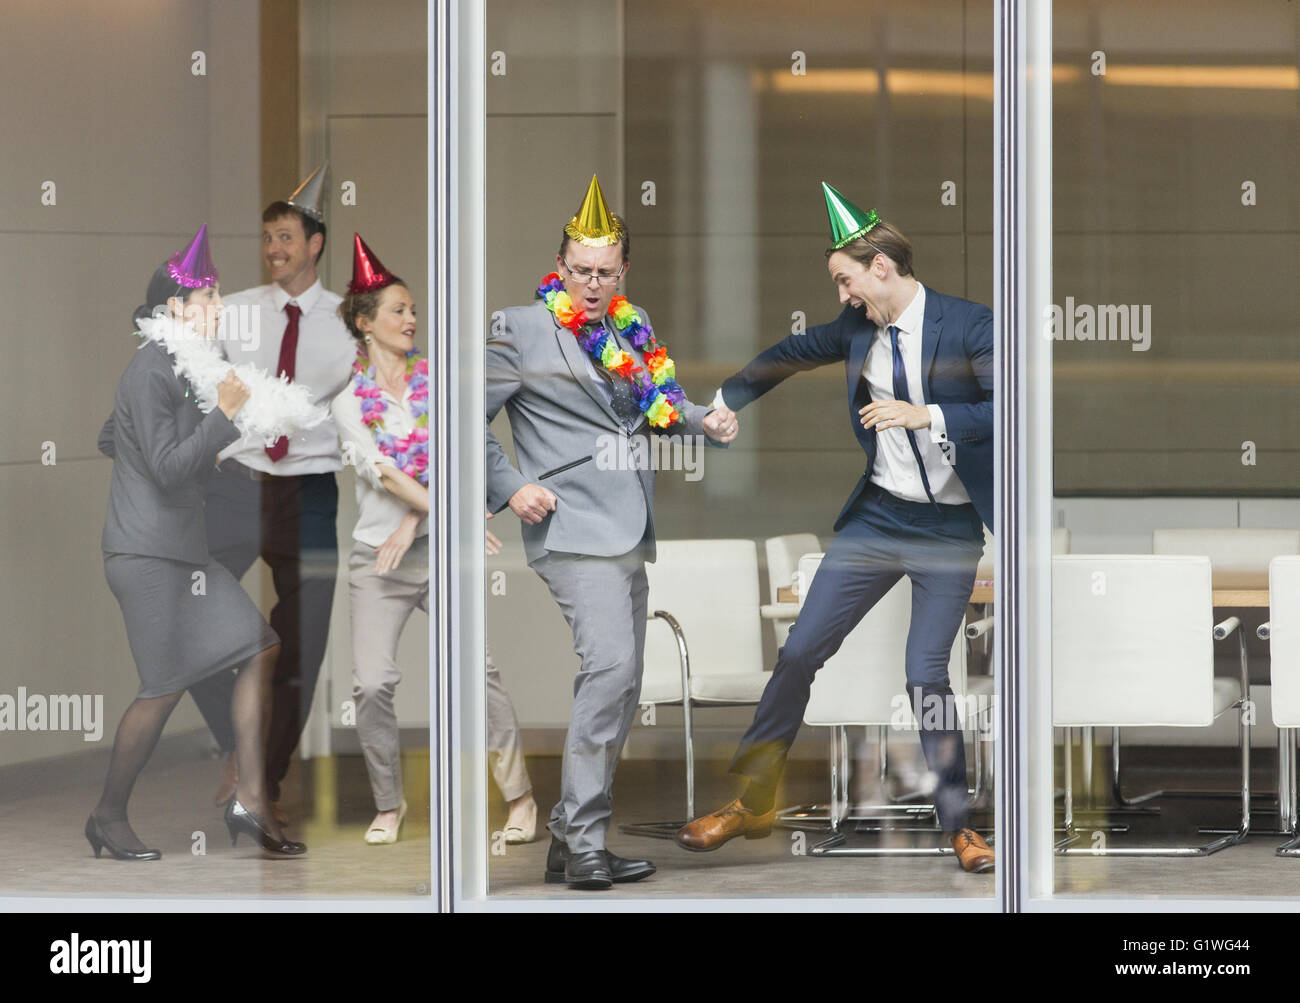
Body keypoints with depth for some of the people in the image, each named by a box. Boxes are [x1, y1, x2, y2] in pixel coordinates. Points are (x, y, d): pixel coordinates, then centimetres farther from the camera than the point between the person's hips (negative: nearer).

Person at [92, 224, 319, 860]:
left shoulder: (177, 367, 16)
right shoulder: (152, 372, -15)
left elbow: (108, 441, 27)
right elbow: (168, 468, -22)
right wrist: (224, 416, -16)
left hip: (182, 553, 10)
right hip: (148, 553, -10)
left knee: (259, 648, 4)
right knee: (166, 686, -7)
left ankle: (250, 800, 3)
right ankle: (108, 817, 7)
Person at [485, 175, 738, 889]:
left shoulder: (634, 328, 16)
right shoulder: (522, 330, -5)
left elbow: (655, 411, 28)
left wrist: (702, 422, 8)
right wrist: (509, 487, -12)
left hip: (629, 535, 8)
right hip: (573, 529, -8)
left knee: (619, 693, 9)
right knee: (610, 668, -22)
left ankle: (568, 840, 17)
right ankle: (583, 844, -18)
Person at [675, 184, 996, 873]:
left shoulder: (968, 325, -13)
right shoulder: (858, 327, 3)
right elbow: (792, 353, 21)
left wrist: (925, 415, -27)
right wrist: (726, 400, 24)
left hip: (949, 528, -5)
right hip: (878, 514, 5)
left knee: (926, 672, -9)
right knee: (800, 650, 1)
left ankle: (958, 825, 9)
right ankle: (751, 803, 12)